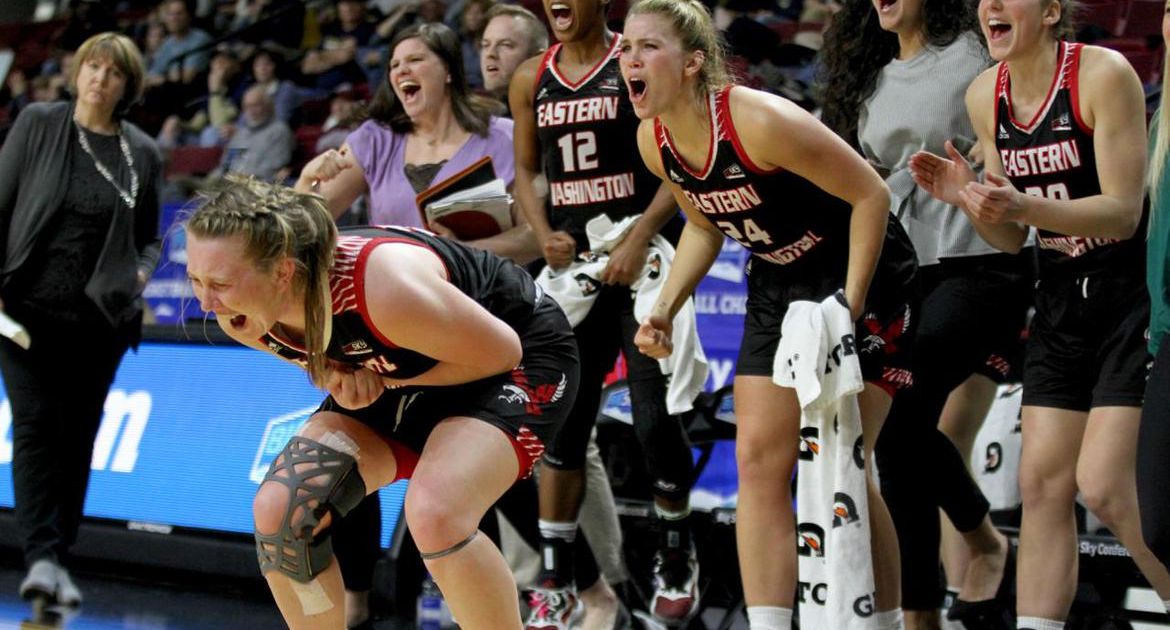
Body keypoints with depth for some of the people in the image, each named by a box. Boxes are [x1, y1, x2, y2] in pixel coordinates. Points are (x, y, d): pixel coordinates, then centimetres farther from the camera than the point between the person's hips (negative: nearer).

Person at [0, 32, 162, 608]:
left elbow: (149, 238, 15)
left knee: (78, 437, 5)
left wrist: (142, 274, -6)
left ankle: (58, 560, 14)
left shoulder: (143, 154, 5)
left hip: (100, 318, 2)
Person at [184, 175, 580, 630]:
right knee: (279, 511, -8)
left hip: (521, 358, -7)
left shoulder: (382, 288, -41)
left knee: (434, 516, -32)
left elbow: (500, 350, -25)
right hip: (398, 375, 7)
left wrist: (388, 381, -22)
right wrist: (340, 378, -19)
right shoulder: (244, 317, -20)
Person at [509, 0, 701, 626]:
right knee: (561, 424, 3)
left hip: (640, 263, -4)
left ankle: (677, 558, 17)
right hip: (573, 265, 4)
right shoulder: (531, 80, 8)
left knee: (656, 420, -3)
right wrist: (544, 234, -3)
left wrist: (639, 238, -18)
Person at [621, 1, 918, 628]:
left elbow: (870, 195, -22)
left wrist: (847, 313, -23)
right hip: (777, 288, 7)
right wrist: (665, 307, -1)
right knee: (758, 460, 0)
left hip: (863, 275, -7)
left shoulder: (760, 121, -30)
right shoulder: (654, 141, -7)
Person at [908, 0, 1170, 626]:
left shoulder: (1102, 74, -18)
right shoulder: (985, 95, 2)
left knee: (1105, 486, -12)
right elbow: (1011, 239, 8)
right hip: (1063, 296, 7)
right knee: (1042, 481, 3)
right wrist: (965, 196, -13)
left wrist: (1025, 206, -34)